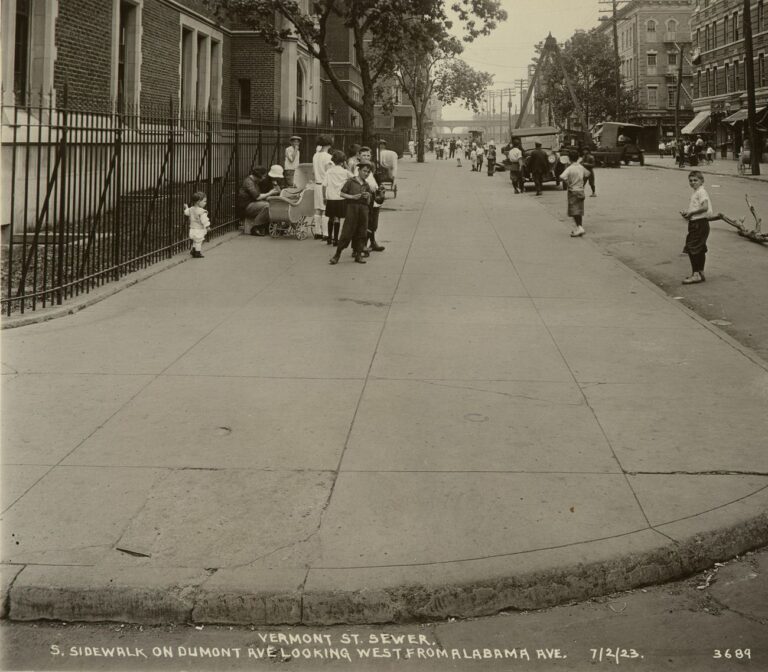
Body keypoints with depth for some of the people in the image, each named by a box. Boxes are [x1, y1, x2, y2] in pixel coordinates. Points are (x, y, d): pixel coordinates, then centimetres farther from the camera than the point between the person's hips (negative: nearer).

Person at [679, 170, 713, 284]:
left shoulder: (701, 192, -13)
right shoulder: (695, 192, 18)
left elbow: (705, 207, -25)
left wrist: (691, 212, -18)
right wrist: (686, 213, 6)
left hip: (700, 223, -10)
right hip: (695, 223, 10)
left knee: (692, 249, -11)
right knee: (700, 249, 14)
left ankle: (696, 274, -10)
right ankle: (700, 273, 21)